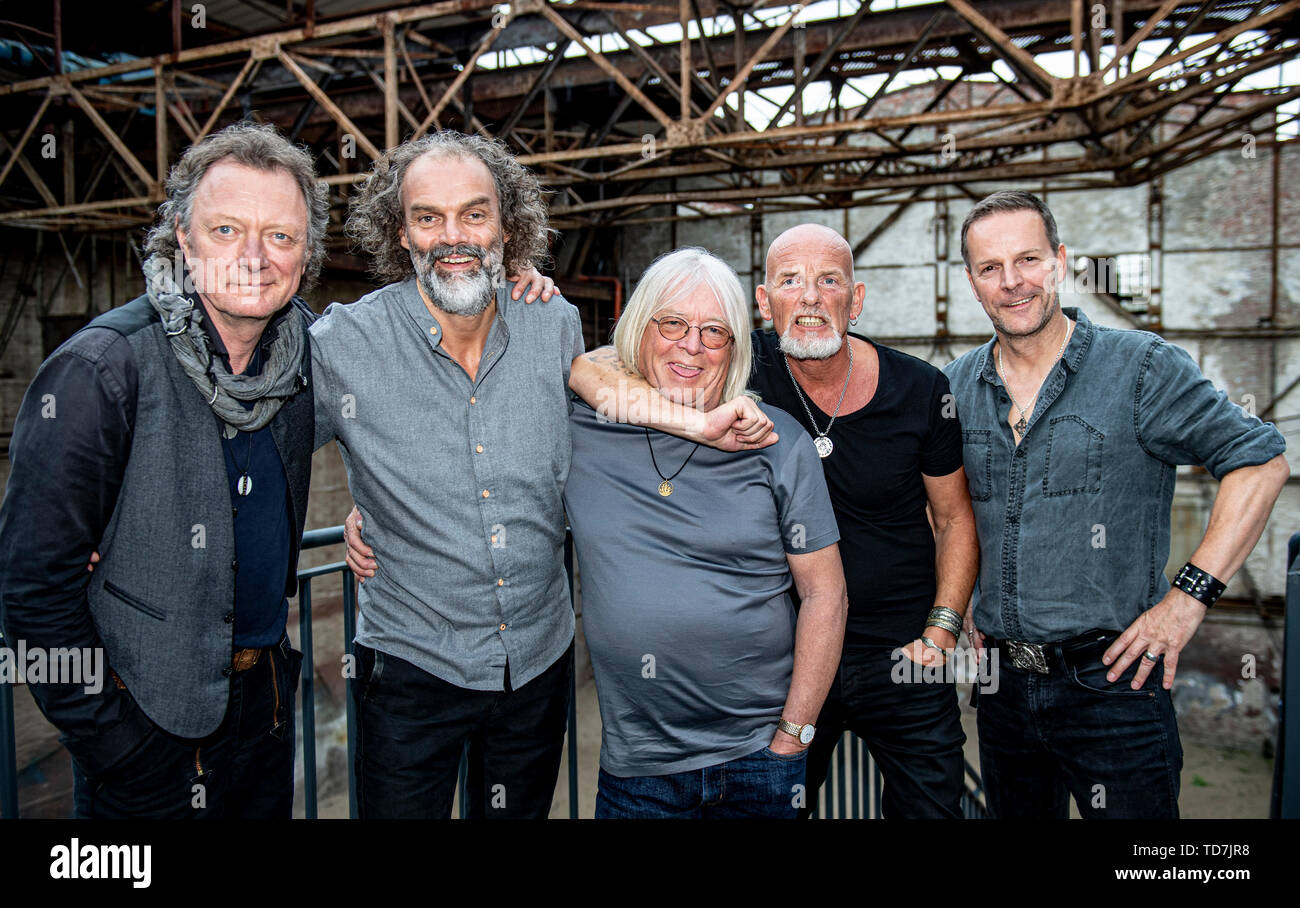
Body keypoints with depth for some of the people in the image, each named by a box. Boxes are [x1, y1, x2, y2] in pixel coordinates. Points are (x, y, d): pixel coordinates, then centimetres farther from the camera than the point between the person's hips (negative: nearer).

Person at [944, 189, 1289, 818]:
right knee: (1017, 812, 21)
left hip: (1111, 681, -4)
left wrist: (1189, 596, -12)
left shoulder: (1142, 367, -8)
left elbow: (1261, 463, -7)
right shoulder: (957, 387, 4)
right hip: (1003, 685, 4)